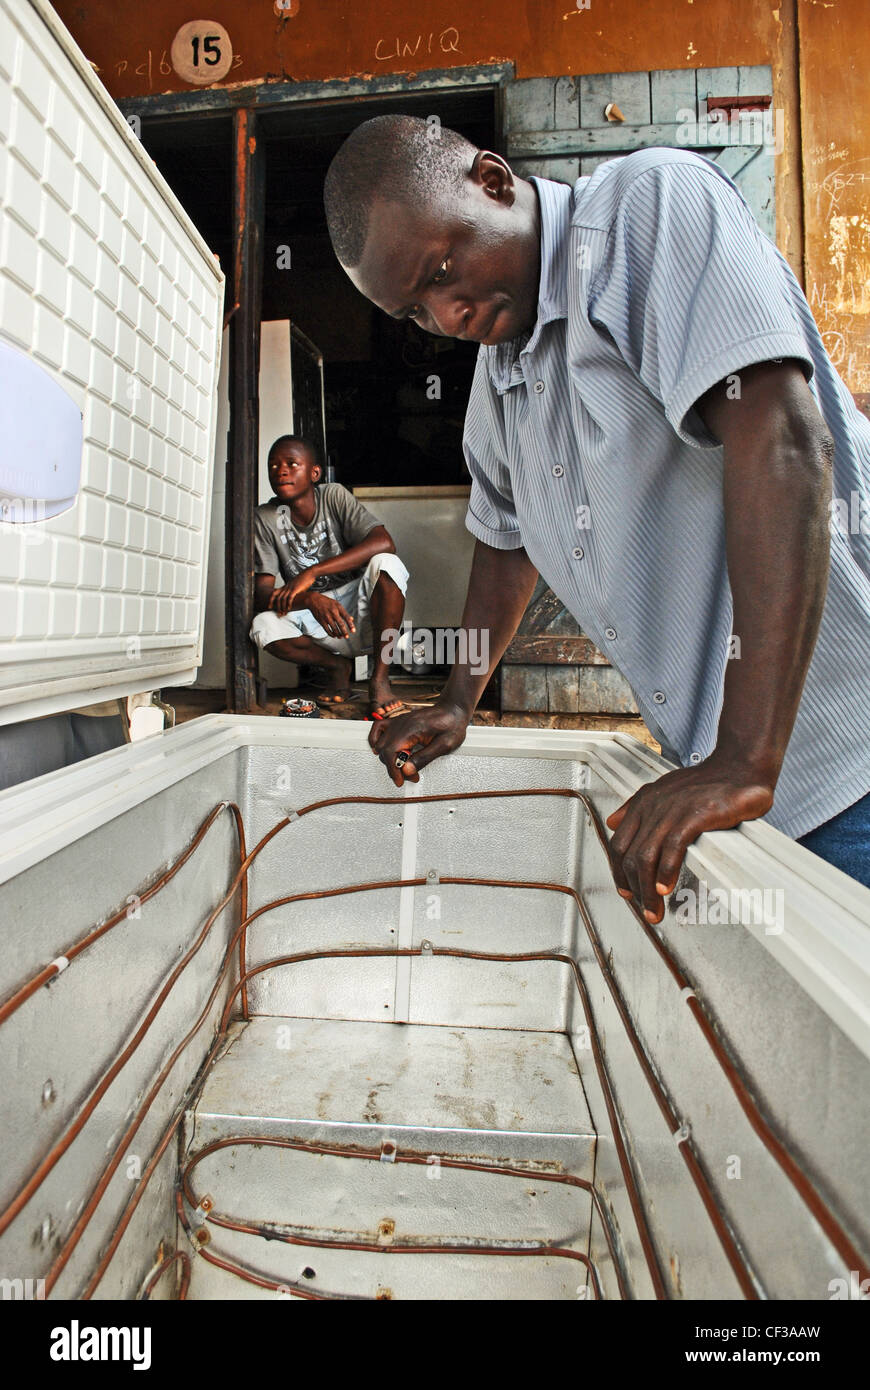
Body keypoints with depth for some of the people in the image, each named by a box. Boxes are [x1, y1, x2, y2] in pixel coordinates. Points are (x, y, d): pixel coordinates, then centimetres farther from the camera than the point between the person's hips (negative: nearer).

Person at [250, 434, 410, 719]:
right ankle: (337, 666, -1)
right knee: (264, 626, -28)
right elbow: (261, 595, -14)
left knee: (386, 564, -29)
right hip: (312, 623, 1)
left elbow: (383, 543, -23)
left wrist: (311, 573, -29)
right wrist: (310, 600, -37)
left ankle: (380, 678, -23)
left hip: (363, 616, -1)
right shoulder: (265, 519, -5)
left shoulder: (334, 495, -7)